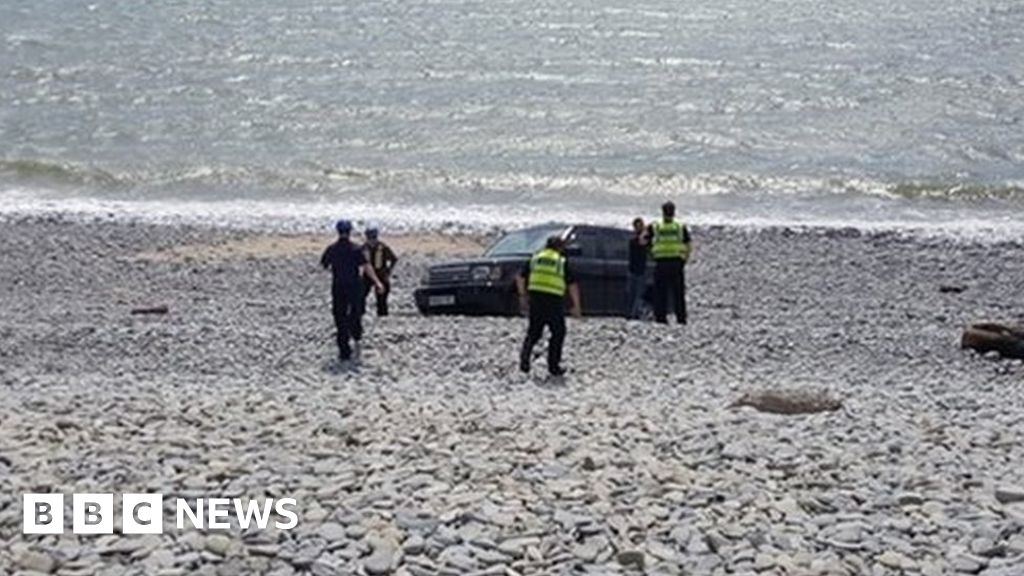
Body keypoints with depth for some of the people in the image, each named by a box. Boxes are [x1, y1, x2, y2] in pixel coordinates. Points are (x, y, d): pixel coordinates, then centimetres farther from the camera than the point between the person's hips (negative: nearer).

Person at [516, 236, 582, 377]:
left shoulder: (535, 258, 14)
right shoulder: (562, 261, 5)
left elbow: (520, 278, 11)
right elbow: (572, 285, 0)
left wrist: (523, 296, 20)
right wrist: (576, 306, 4)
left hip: (535, 299, 3)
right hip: (554, 300, -3)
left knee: (533, 332, 16)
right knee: (558, 333, 11)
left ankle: (525, 357, -2)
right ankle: (553, 366, 10)